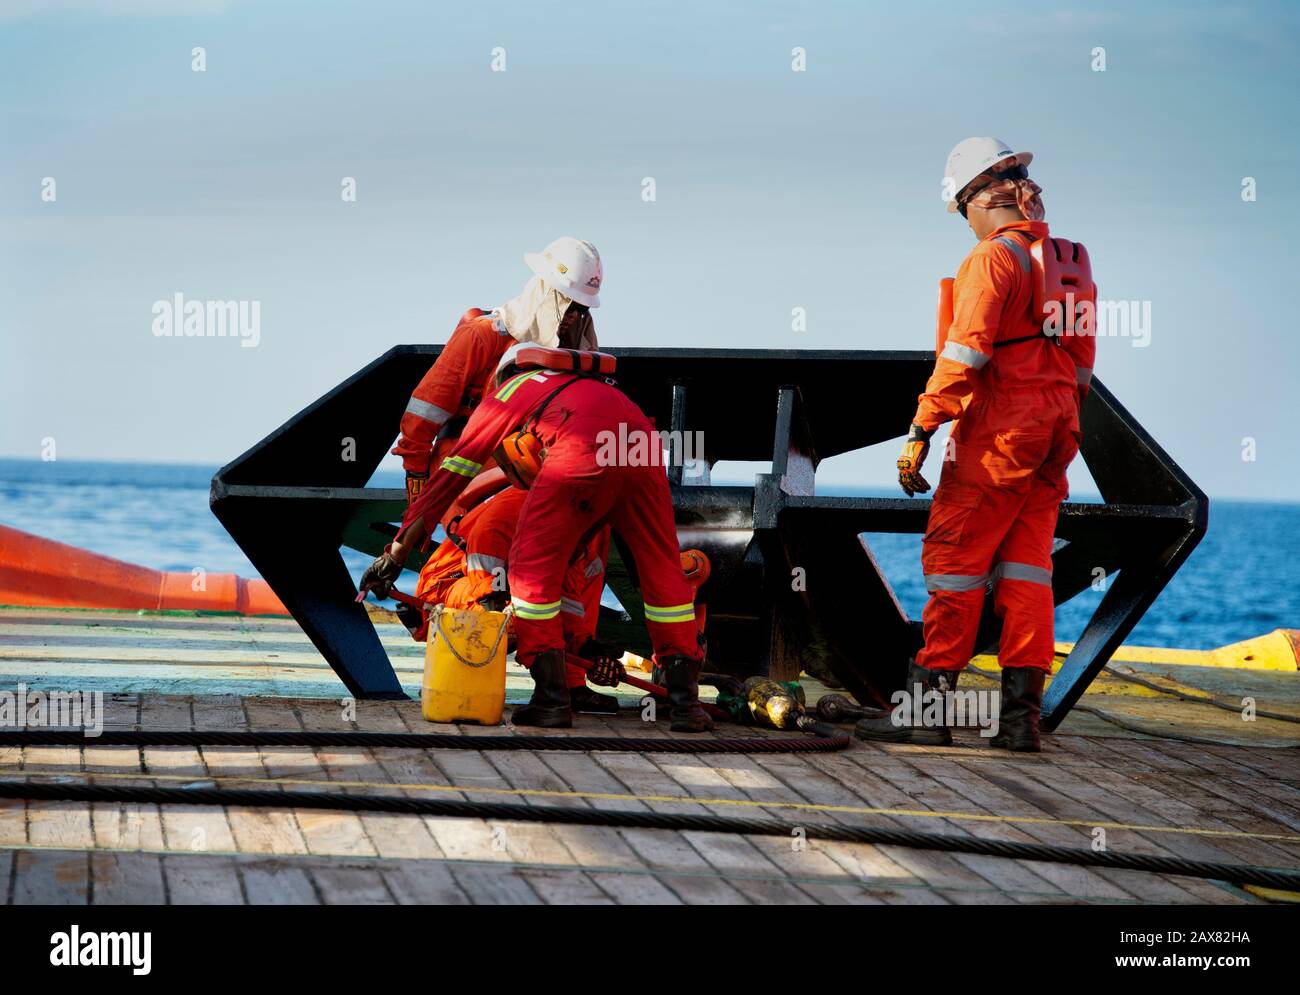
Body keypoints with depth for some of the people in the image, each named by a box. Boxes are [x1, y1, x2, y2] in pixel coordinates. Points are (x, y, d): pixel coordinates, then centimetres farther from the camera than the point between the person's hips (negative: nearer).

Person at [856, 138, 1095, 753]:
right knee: (1026, 564, 7)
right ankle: (1020, 713, 3)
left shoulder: (992, 257, -10)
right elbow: (1081, 360, 20)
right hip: (1055, 427, 8)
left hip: (998, 429, -8)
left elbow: (965, 352, -19)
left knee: (954, 560, -4)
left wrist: (921, 431, -19)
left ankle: (928, 706, -5)